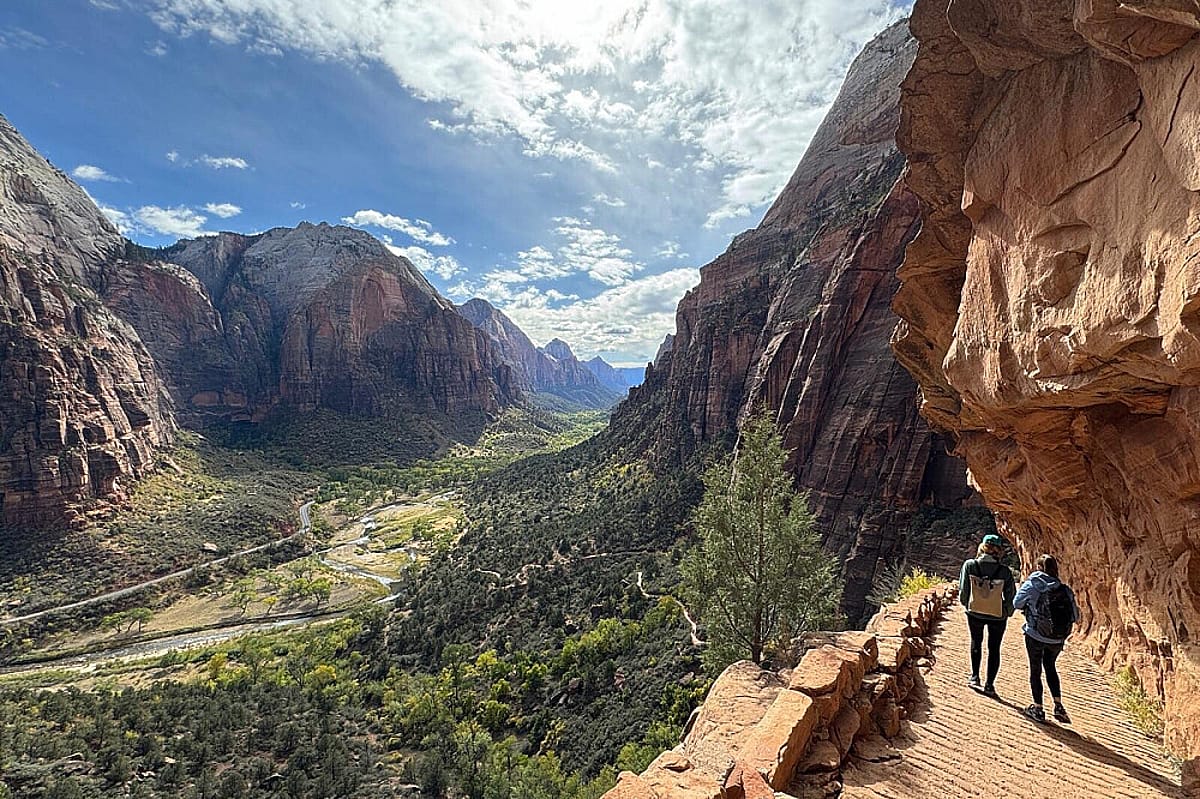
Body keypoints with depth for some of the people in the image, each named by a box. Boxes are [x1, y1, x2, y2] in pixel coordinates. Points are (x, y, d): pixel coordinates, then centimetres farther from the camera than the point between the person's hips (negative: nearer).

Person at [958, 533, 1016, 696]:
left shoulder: (970, 565, -16)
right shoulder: (1005, 571, -17)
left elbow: (963, 590, -8)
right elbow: (1010, 597, -8)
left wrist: (966, 604, 12)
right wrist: (1007, 613, 12)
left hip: (974, 613, 1)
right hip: (998, 616, -1)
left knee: (976, 642, 25)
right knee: (994, 649, 17)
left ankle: (975, 677, 31)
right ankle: (989, 684, 21)